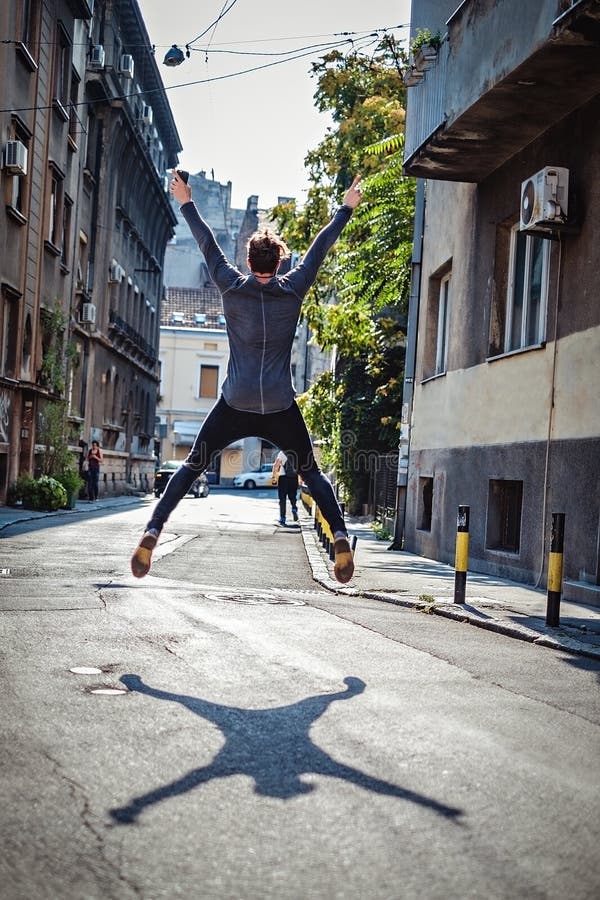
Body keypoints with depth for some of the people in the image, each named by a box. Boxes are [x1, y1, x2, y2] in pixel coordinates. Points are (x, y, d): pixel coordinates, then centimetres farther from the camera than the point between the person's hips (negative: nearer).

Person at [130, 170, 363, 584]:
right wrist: (346, 209, 23)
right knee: (312, 473, 12)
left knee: (191, 467, 9)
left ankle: (153, 530, -2)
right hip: (281, 406, 0)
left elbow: (208, 244, 12)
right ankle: (340, 534, -4)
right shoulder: (293, 290, 0)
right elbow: (320, 248, 10)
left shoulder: (232, 287, 0)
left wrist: (186, 203, 25)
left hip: (234, 405, 0)